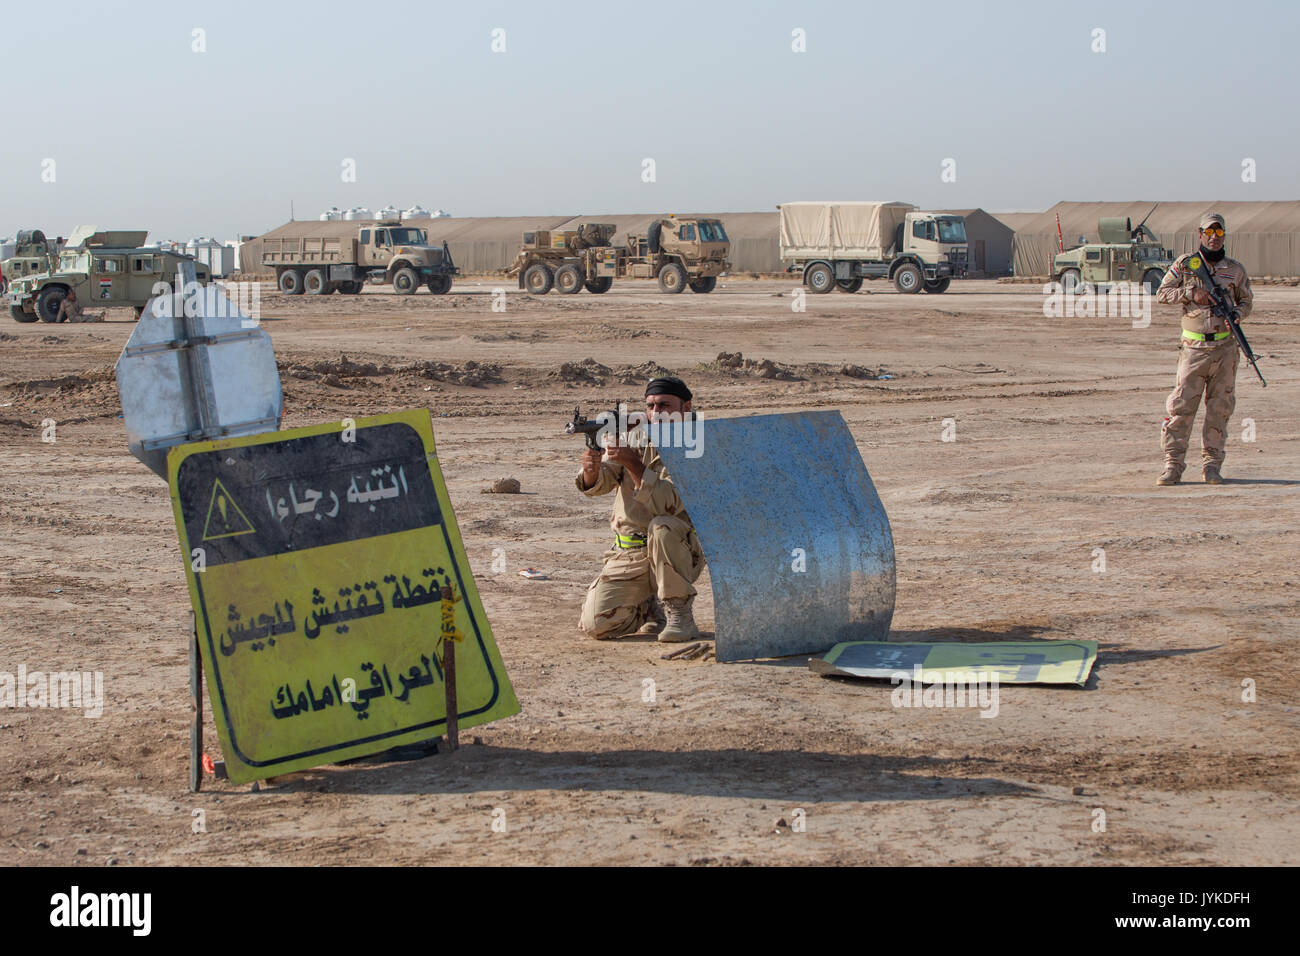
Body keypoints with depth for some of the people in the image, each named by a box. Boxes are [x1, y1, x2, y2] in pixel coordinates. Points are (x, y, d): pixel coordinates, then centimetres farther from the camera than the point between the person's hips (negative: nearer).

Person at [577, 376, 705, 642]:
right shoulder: (635, 438, 4)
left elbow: (669, 503, -26)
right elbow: (598, 485, -6)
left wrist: (632, 462, -33)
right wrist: (592, 469, -30)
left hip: (677, 553, -3)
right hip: (629, 554, 4)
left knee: (663, 527, -37)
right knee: (596, 625, -15)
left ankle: (679, 613, -18)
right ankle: (652, 608, 16)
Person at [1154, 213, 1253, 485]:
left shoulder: (1235, 269, 8)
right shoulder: (1184, 264, 3)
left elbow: (1246, 300, 17)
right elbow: (1161, 294, 4)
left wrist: (1236, 315, -5)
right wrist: (1191, 293, -11)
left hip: (1225, 347, 2)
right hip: (1194, 347, -2)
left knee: (1220, 407, 4)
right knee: (1181, 404, -6)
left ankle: (1212, 464, 12)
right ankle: (1173, 465, -2)